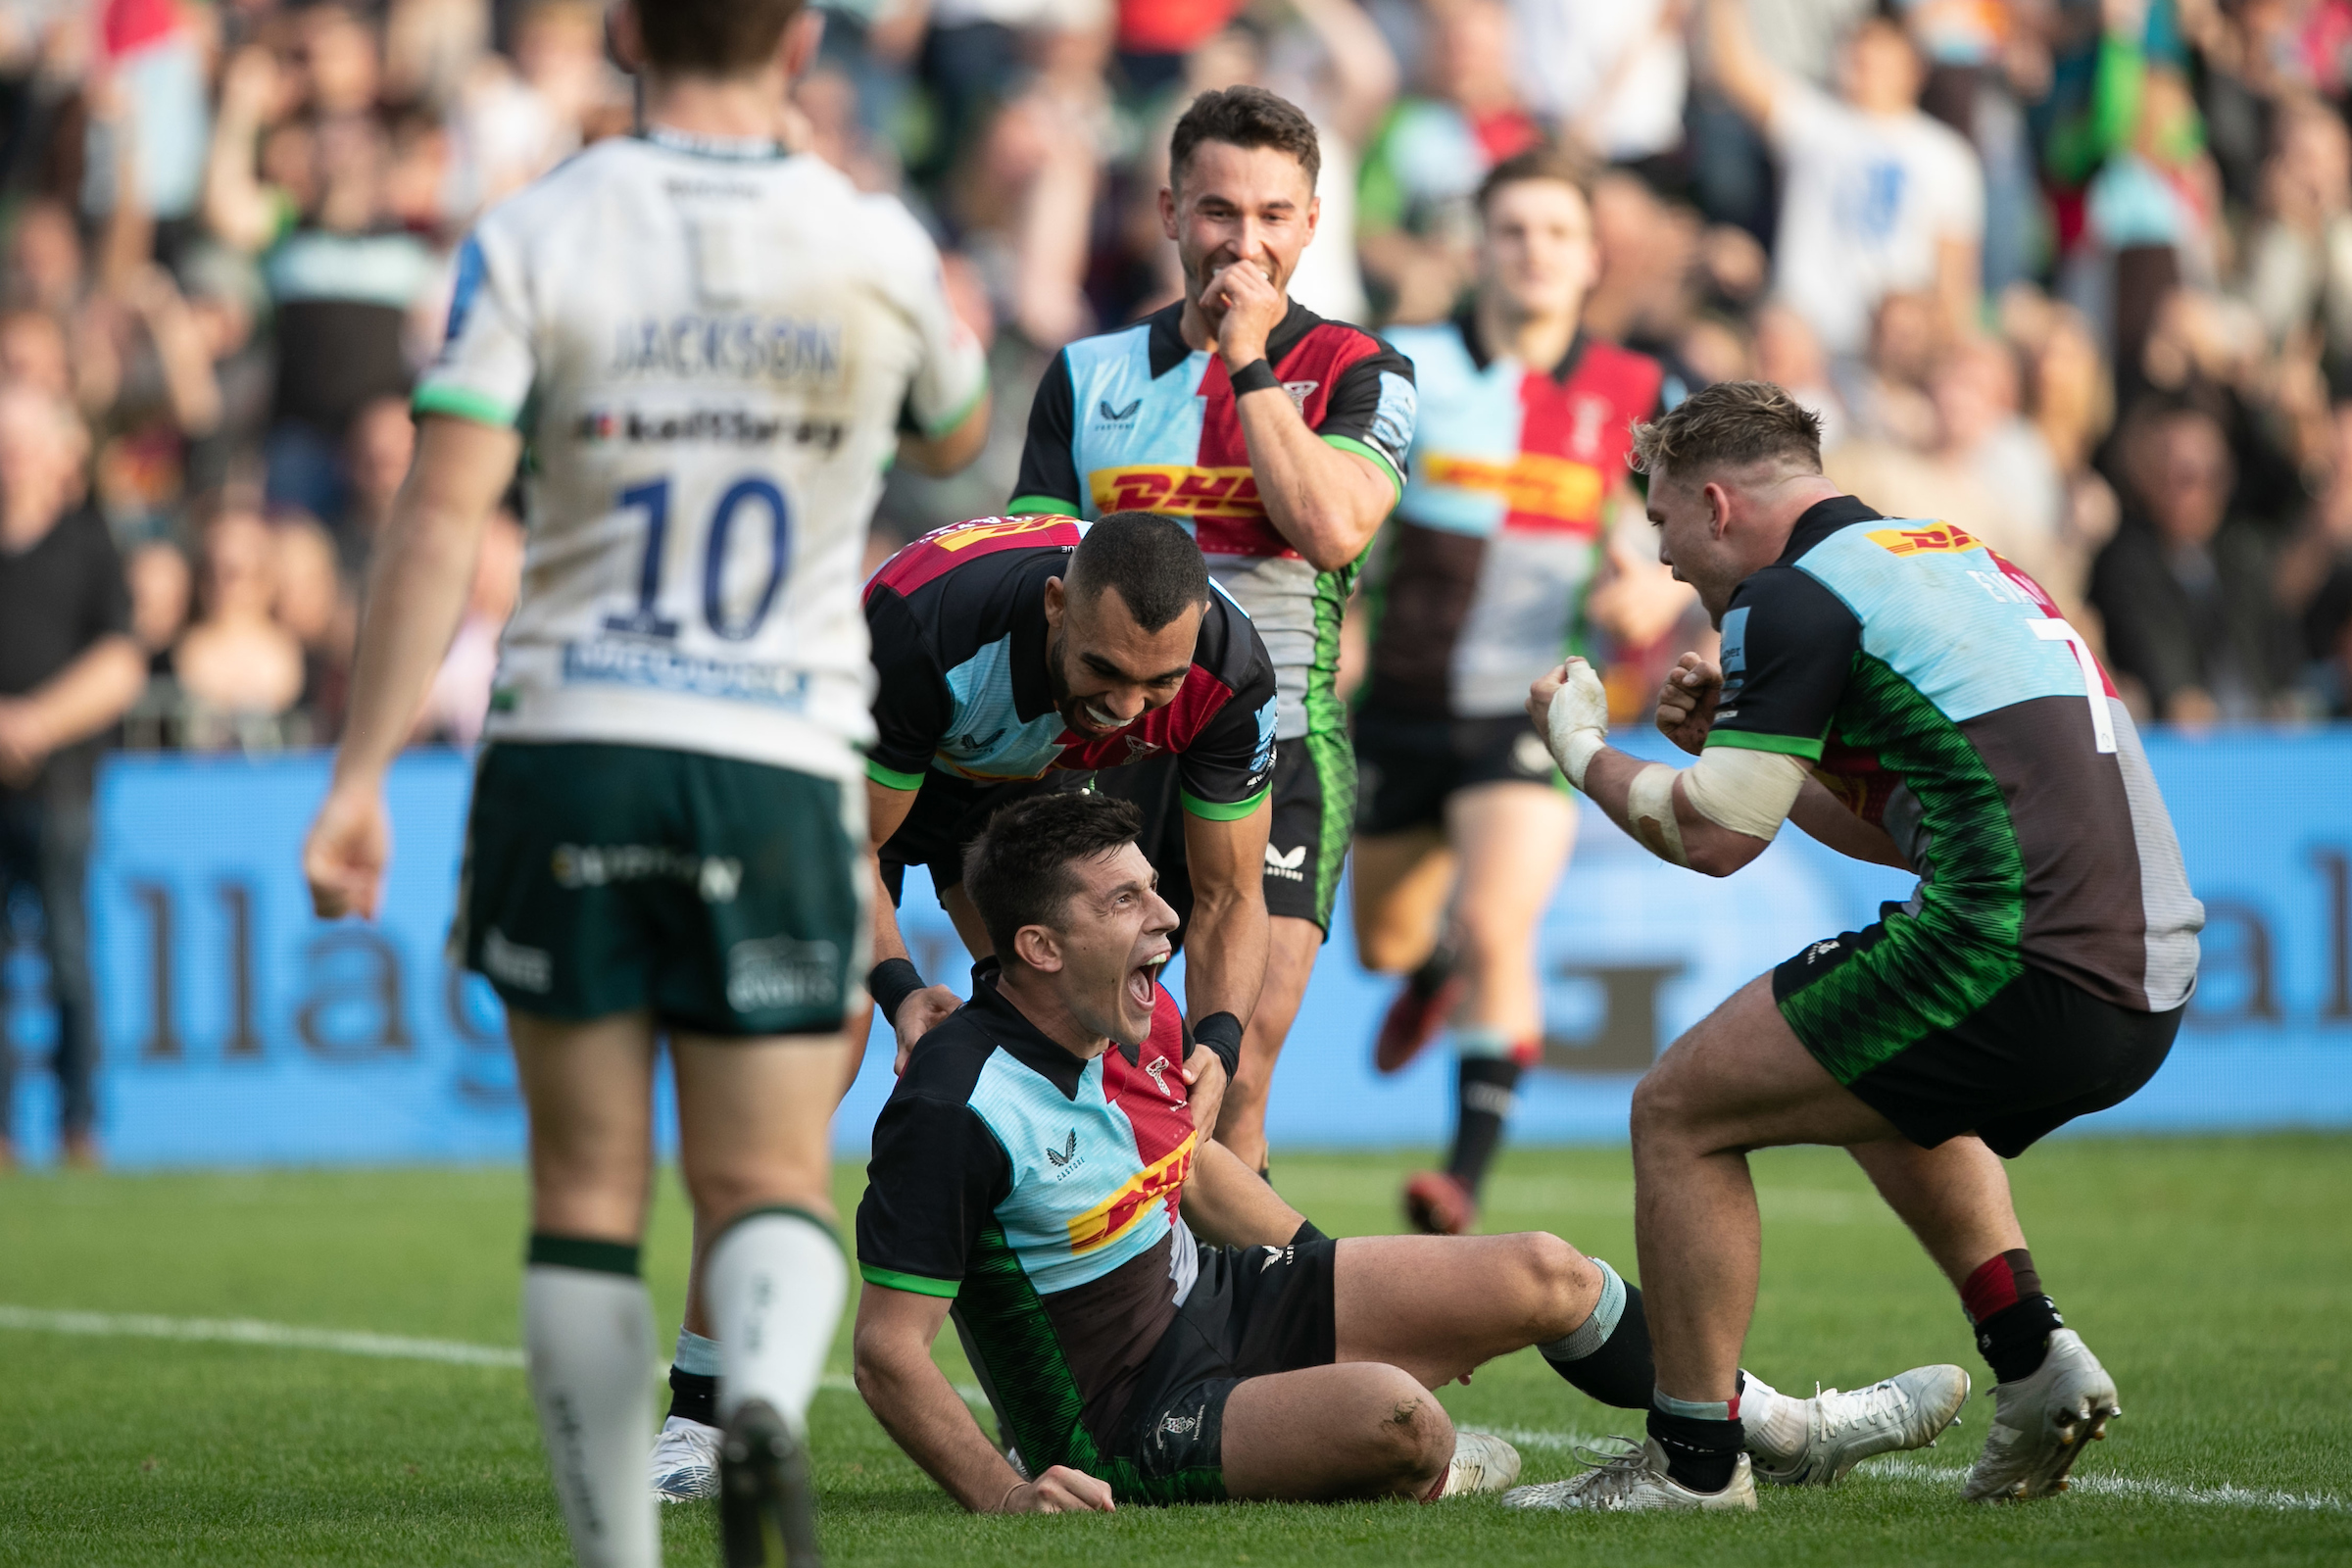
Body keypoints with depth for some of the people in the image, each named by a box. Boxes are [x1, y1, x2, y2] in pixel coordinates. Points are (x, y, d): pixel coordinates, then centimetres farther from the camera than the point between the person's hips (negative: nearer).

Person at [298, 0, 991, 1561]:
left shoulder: (536, 236, -3)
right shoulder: (880, 245, 0)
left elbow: (442, 520, -10)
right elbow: (956, 440, 22)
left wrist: (361, 772, -8)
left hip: (568, 757, 0)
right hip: (781, 780, 0)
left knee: (587, 1191, 8)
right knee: (770, 1183, 3)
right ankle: (768, 1400, -28)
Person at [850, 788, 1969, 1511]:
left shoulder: (1140, 1020, -1)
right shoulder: (953, 1110, -28)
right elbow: (888, 1351, -25)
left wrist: (1385, 1300, 24)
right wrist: (1002, 1495, -36)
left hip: (1222, 1300, 9)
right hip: (1131, 1426, -9)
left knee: (1541, 1275, 6)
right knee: (1387, 1411, -34)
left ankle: (1787, 1431, 26)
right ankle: (1432, 1486, 3)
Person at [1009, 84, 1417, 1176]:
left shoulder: (1360, 373, 5)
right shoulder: (1089, 376, 14)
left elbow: (1331, 526, -13)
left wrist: (1248, 360, -9)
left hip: (1278, 753, -2)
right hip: (1110, 754, 2)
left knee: (1231, 1083, -10)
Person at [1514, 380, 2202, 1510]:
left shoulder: (1792, 598, -4)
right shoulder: (1950, 559, 24)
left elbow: (1715, 834, -6)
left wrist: (1581, 749, 11)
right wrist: (1739, 738, 29)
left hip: (2021, 969, -9)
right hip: (2147, 983, 9)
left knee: (1681, 1111, 3)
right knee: (1896, 1101, 37)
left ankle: (1693, 1457, 7)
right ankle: (2033, 1357, 23)